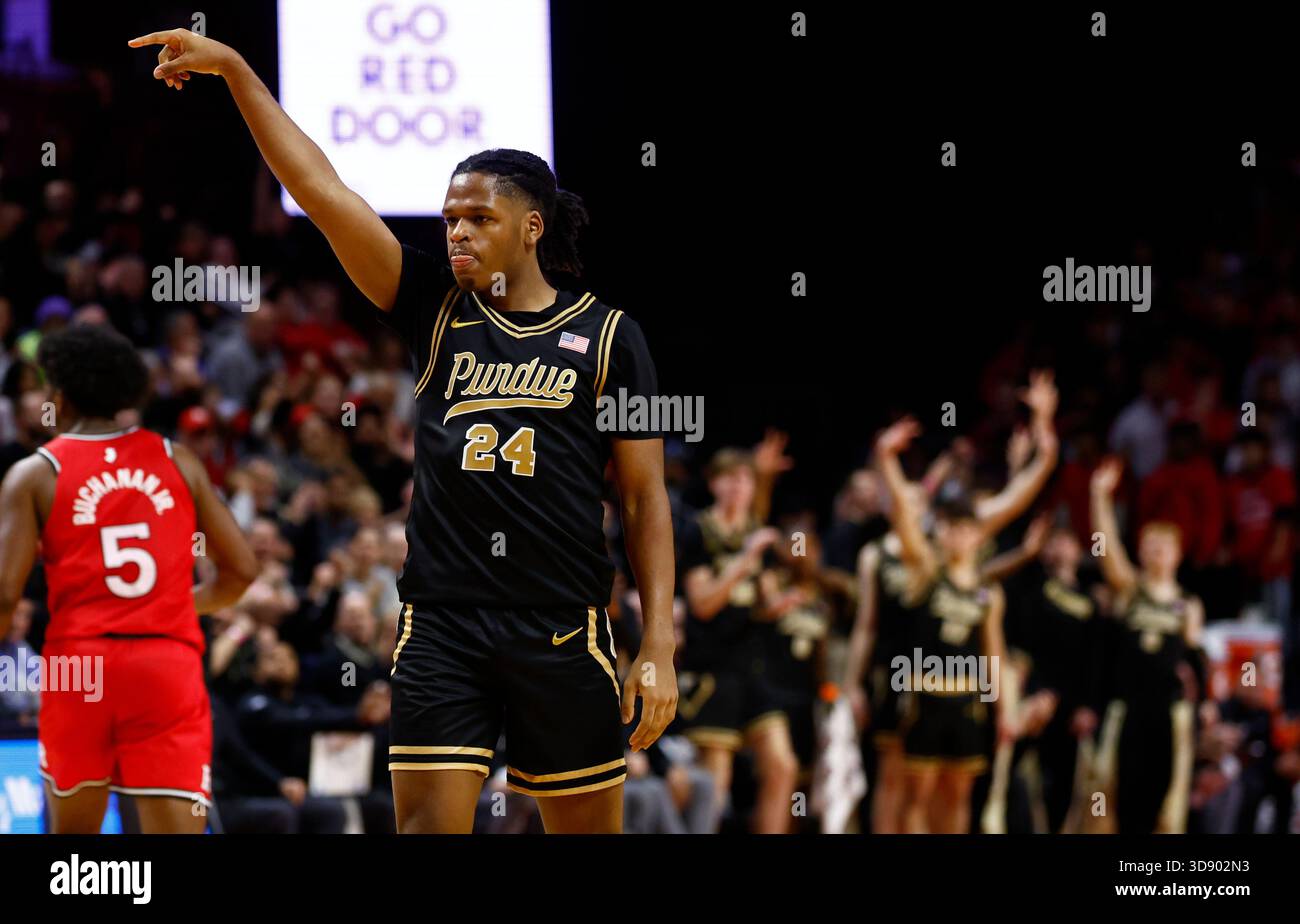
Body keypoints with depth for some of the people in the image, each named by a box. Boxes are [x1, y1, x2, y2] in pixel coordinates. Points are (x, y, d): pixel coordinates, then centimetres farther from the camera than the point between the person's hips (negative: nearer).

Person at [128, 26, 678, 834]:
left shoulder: (607, 336, 4)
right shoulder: (436, 310, 8)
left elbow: (646, 496, 3)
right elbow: (321, 191, 2)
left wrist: (659, 644, -5)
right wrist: (235, 71, -4)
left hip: (563, 630, -1)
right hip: (441, 623, 1)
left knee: (590, 827, 5)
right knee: (428, 823, -6)